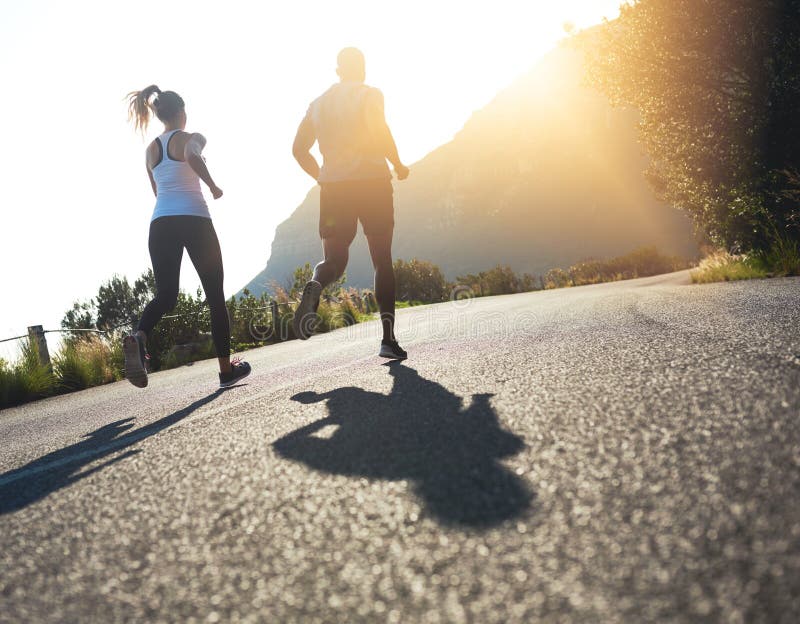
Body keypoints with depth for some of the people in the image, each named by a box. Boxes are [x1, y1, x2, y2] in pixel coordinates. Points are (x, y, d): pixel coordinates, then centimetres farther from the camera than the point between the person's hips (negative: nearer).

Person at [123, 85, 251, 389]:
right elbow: (191, 156, -22)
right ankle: (227, 369, 11)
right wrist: (213, 186, -11)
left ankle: (139, 337, -31)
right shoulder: (192, 137, 2)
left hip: (160, 223, 5)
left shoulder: (151, 149, 19)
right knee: (215, 296, 7)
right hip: (194, 220, -4)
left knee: (165, 295, 3)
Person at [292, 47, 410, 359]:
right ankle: (388, 338, 0)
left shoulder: (318, 103, 16)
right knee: (382, 259, 5)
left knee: (334, 258, 7)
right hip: (372, 181, -3)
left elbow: (299, 149, 13)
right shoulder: (369, 94, 1)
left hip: (333, 187, 3)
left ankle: (315, 286, -31)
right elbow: (379, 129, -17)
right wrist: (398, 165, -5)